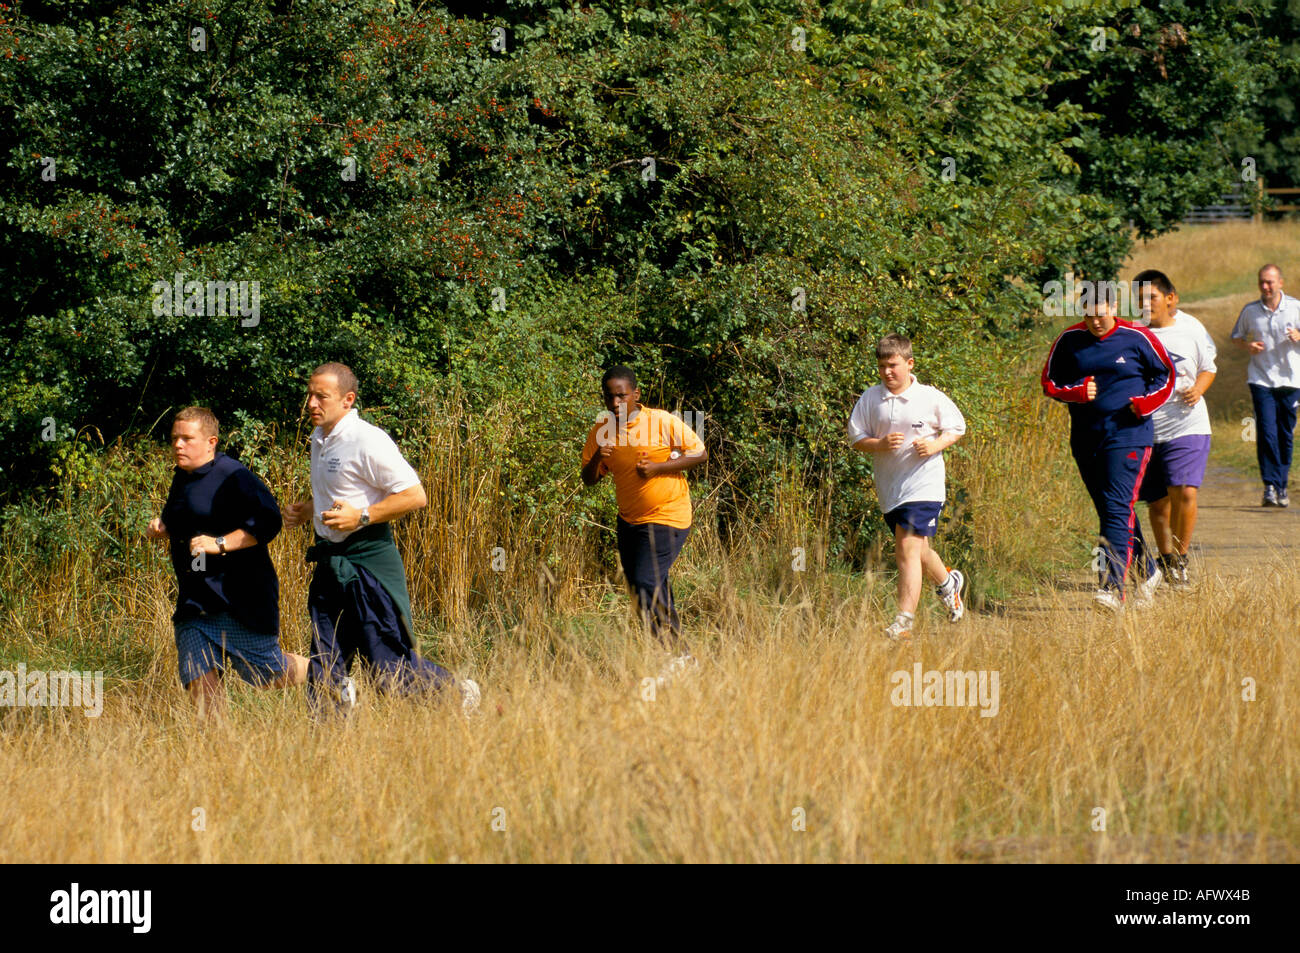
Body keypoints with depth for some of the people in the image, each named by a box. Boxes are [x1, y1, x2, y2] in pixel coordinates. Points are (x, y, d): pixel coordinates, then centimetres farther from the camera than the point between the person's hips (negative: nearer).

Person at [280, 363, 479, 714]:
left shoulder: (368, 442, -15)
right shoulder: (320, 439, 13)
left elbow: (415, 496, -17)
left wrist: (362, 517, -21)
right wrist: (305, 511, 13)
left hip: (368, 563, -8)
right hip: (330, 564, 8)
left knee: (390, 671, -3)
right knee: (324, 674, 4)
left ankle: (460, 694, 18)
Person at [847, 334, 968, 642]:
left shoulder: (930, 398, -3)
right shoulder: (869, 399, 3)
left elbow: (957, 428, 7)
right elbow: (856, 438, 4)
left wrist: (936, 445, -11)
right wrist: (880, 445, -16)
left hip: (923, 485, -5)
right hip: (889, 488, 5)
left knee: (908, 549, -16)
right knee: (918, 550, 19)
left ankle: (904, 621, -18)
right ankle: (948, 582, 49)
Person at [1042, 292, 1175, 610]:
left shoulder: (1136, 339, -3)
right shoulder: (1069, 341, 5)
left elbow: (1167, 374, 8)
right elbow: (1049, 382, 11)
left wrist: (1144, 403, -8)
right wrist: (1076, 393, -9)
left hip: (1128, 436, -5)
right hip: (1085, 438, 5)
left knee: (1118, 509, -16)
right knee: (1108, 511, 13)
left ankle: (1114, 587, -23)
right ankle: (1149, 570, 33)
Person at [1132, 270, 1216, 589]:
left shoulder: (1191, 329, 1)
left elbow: (1208, 368, 15)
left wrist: (1198, 389, -6)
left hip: (1186, 426, -1)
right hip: (1145, 428, 1)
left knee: (1184, 491, -17)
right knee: (1157, 502, 9)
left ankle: (1181, 556, 2)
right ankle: (1166, 560, 30)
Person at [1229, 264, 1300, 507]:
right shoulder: (1250, 311, 3)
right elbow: (1237, 336, 16)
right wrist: (1248, 346, -6)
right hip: (1261, 379, -1)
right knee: (1266, 432, -13)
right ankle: (1270, 486, -15)